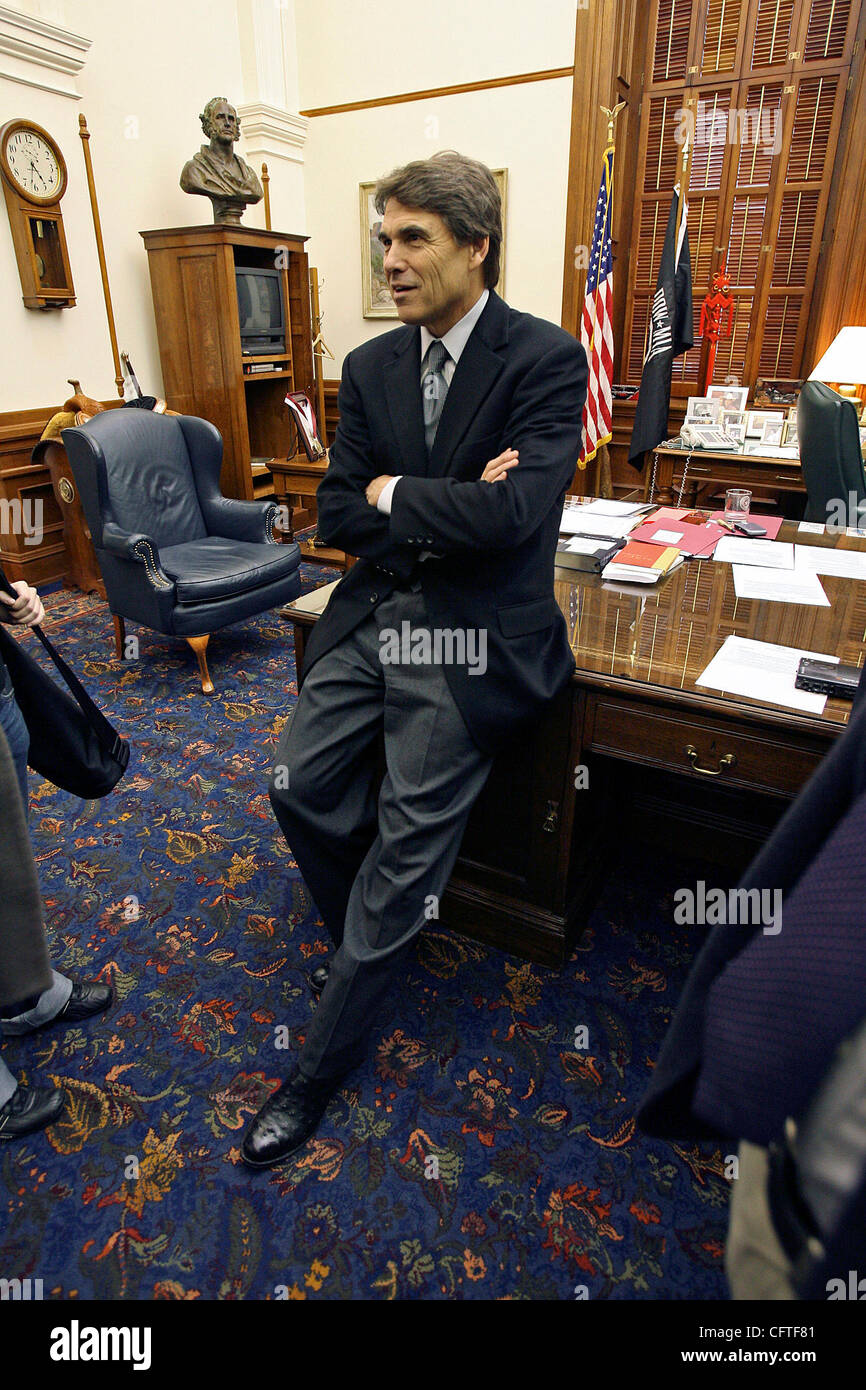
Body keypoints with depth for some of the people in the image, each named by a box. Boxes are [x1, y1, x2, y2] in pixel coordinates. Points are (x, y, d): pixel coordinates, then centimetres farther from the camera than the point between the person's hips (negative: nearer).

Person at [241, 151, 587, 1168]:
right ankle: (371, 939, 31)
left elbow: (514, 515, -21)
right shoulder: (370, 367, 9)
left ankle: (323, 1062, 13)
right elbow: (337, 516, 2)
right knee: (300, 783, 1)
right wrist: (451, 511, -13)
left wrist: (394, 493, -8)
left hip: (474, 627, -5)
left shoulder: (546, 360, -7)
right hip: (374, 610, 6)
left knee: (411, 831, -5)